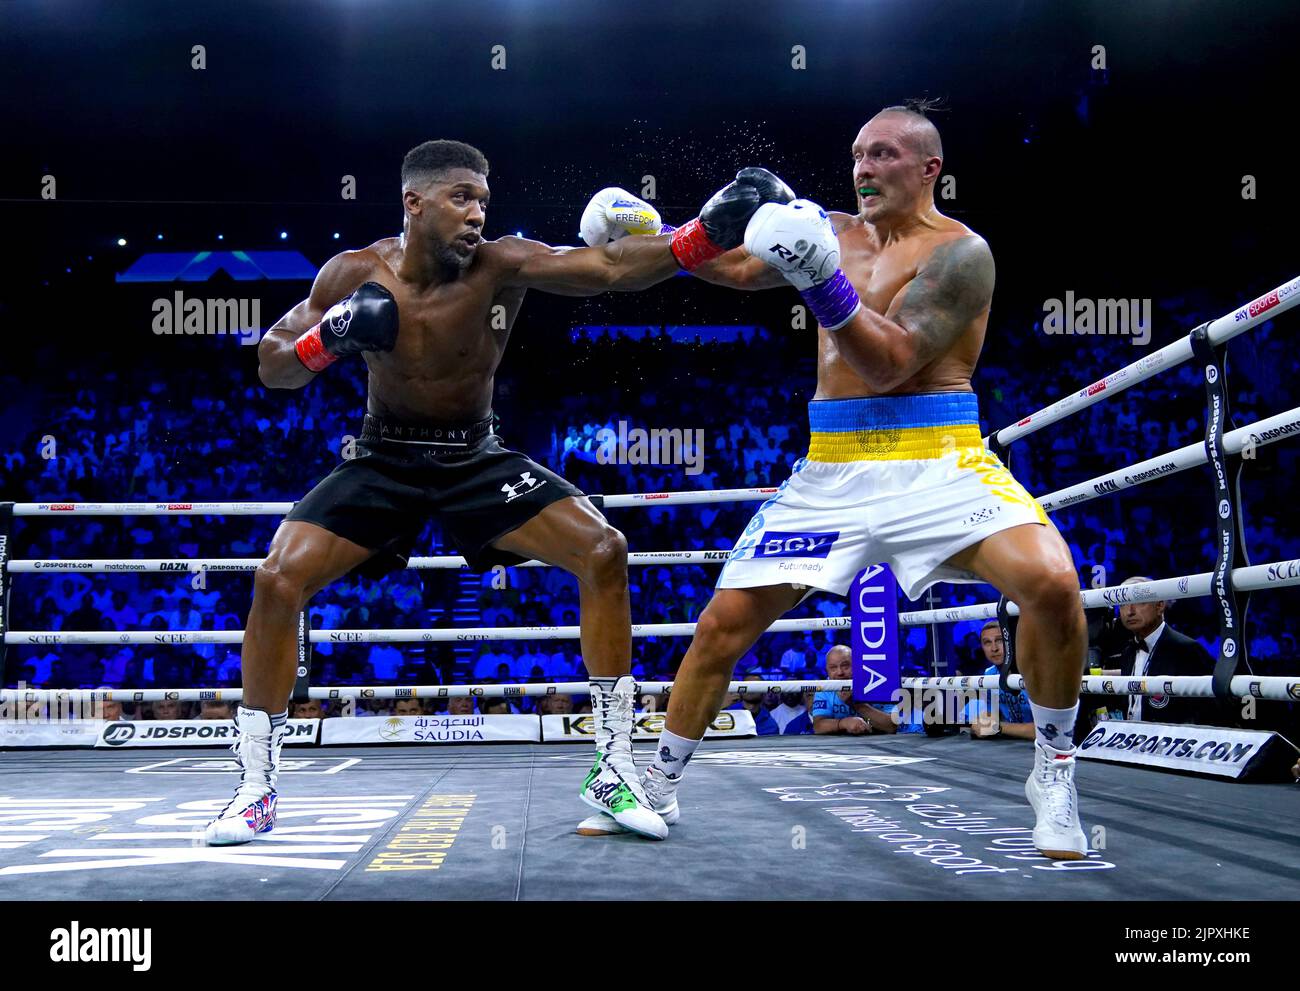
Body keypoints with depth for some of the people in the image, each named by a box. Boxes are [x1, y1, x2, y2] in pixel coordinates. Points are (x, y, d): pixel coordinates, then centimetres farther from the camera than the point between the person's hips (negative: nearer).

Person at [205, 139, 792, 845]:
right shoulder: (354, 275, -13)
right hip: (384, 460, 0)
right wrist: (327, 342, -29)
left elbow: (610, 267, -32)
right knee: (278, 580, -18)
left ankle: (613, 769, -7)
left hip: (476, 459, 0)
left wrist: (705, 234, -47)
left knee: (603, 552, -18)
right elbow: (271, 369, -7)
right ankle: (255, 788, -1)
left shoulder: (501, 264, -17)